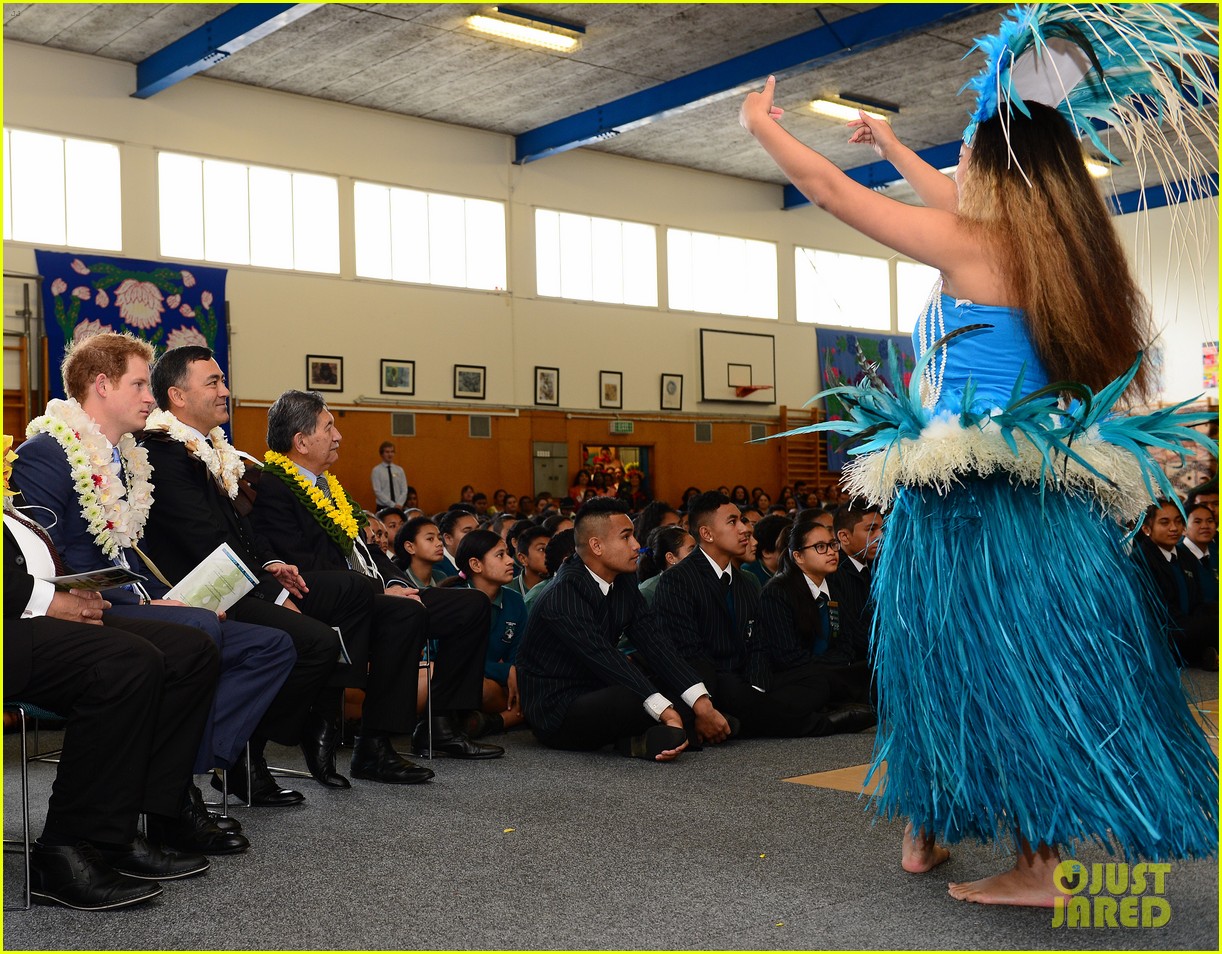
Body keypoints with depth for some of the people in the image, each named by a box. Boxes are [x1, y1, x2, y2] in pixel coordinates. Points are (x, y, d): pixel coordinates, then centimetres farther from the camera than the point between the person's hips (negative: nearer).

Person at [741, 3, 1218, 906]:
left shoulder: (968, 244, -8)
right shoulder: (1059, 245, 10)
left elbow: (828, 189, 0)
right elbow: (966, 205, 31)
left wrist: (763, 124, 17)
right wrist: (896, 149, 45)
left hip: (969, 496, -7)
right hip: (1051, 493, 7)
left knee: (969, 660, 1)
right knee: (1034, 663, 9)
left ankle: (929, 828, 11)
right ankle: (1036, 855, 14)